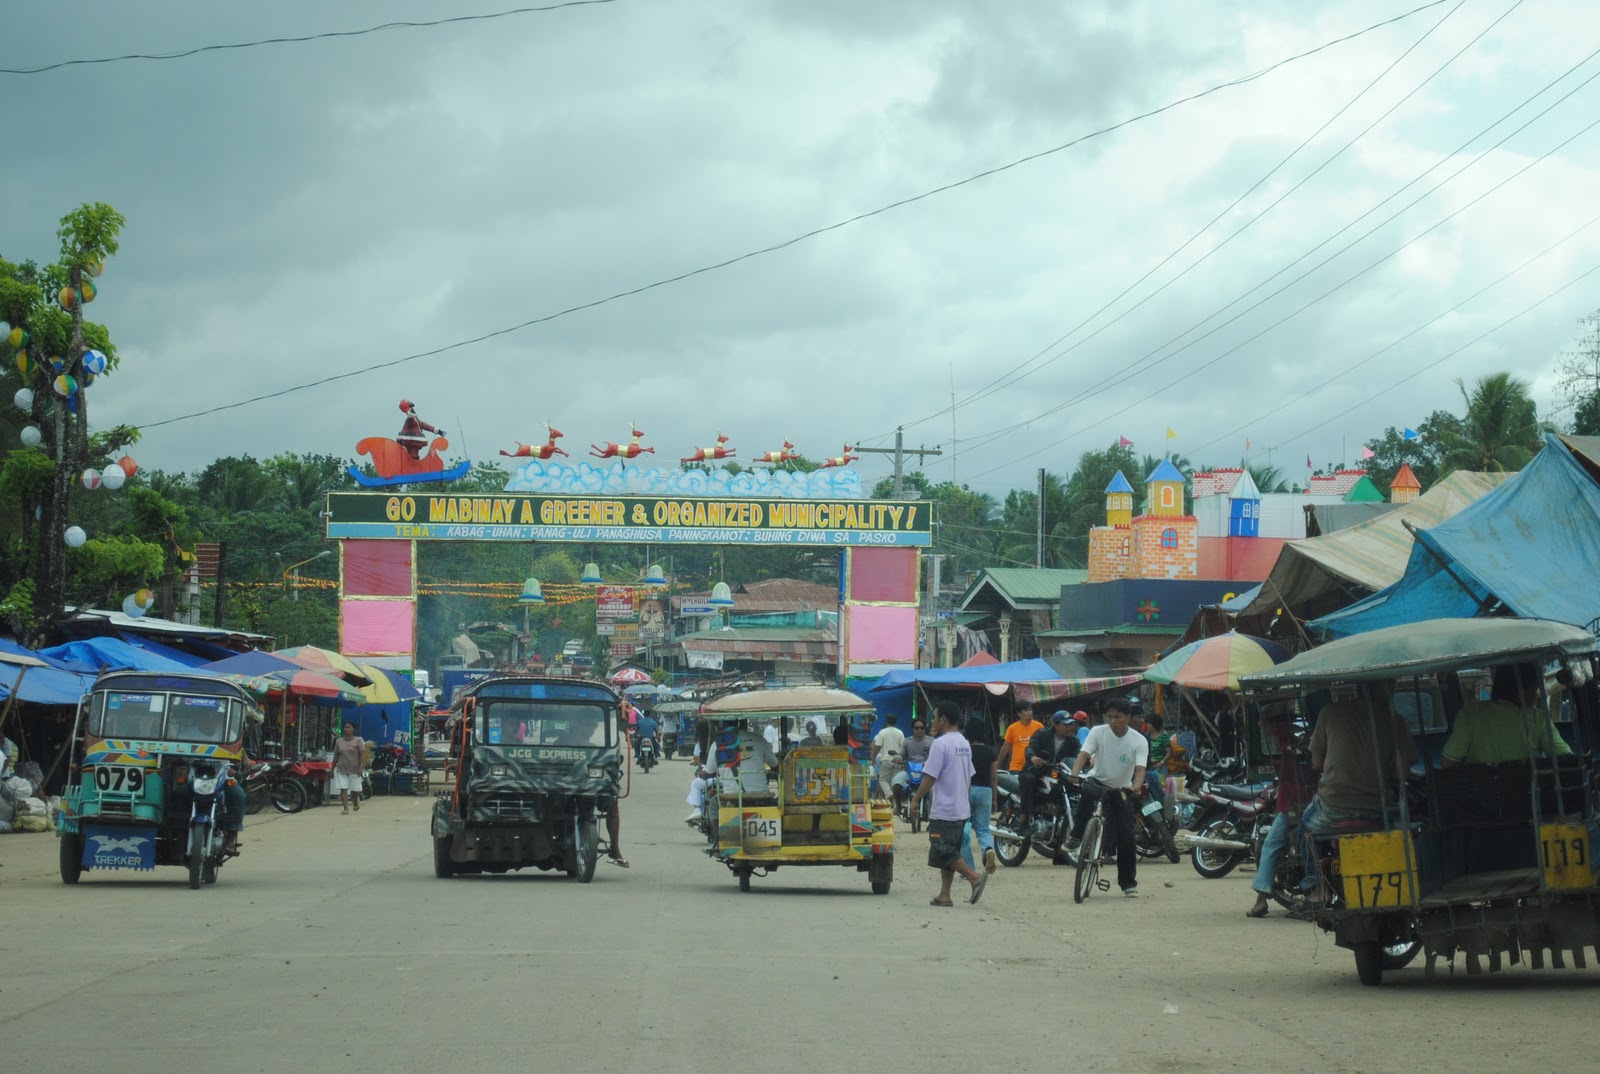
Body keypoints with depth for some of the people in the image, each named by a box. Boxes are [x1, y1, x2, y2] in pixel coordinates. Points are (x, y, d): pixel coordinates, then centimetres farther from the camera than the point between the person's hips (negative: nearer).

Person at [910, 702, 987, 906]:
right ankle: (944, 895, 11)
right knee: (948, 852, 12)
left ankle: (975, 876, -18)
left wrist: (916, 799, -7)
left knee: (943, 853, -6)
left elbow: (930, 777, -17)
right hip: (962, 809, 9)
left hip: (944, 811, -9)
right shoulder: (965, 744, 12)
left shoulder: (940, 744, -15)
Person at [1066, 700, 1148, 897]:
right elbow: (1084, 754, -22)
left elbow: (1140, 768, -22)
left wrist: (1137, 786, -44)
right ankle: (1076, 837, -25)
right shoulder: (1098, 732, -10)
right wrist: (1075, 773, -42)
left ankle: (1128, 882, 10)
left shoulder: (1139, 741, -11)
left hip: (1121, 790, 1)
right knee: (1087, 792, -39)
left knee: (1126, 836, -4)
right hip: (1098, 782, -1)